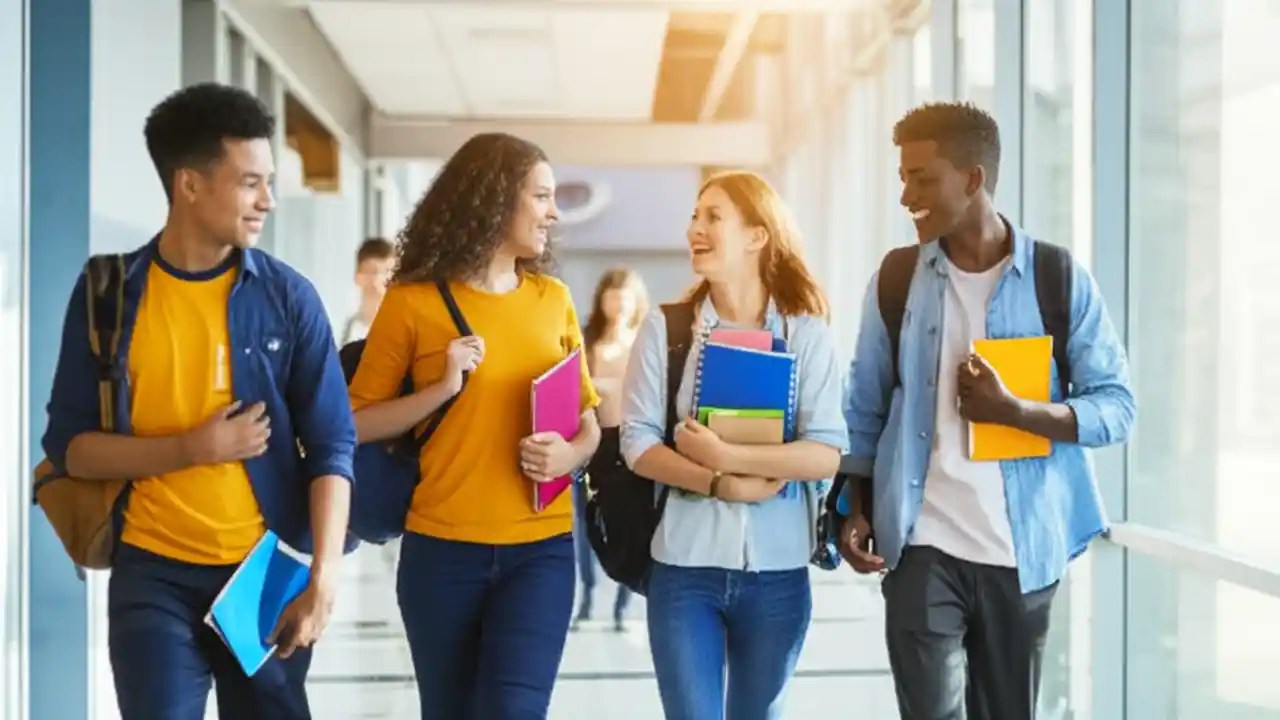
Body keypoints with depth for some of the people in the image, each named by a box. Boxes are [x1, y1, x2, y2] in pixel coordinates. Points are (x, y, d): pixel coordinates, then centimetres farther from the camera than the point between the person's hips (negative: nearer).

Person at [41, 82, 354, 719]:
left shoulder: (289, 297, -1)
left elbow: (331, 444, -3)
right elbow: (68, 445, 0)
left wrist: (323, 577, -14)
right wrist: (191, 448, -14)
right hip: (153, 573, 0)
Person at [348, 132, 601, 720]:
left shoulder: (553, 301, 7)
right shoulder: (414, 302, -3)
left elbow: (588, 425, 13)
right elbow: (357, 423, -1)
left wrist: (568, 456, -8)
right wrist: (442, 388, -14)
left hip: (541, 548, 2)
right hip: (441, 549, -1)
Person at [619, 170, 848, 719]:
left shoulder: (807, 333, -1)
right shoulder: (665, 328, 1)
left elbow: (828, 453, -9)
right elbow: (638, 444, -4)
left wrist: (727, 456, -17)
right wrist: (721, 484, -16)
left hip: (776, 571, 1)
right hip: (684, 566, 0)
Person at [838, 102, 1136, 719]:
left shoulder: (1061, 280, -3)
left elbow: (1116, 408, -4)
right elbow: (865, 410, 9)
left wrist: (1013, 410, -19)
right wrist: (855, 510, 0)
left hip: (1023, 549, 0)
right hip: (922, 546, 0)